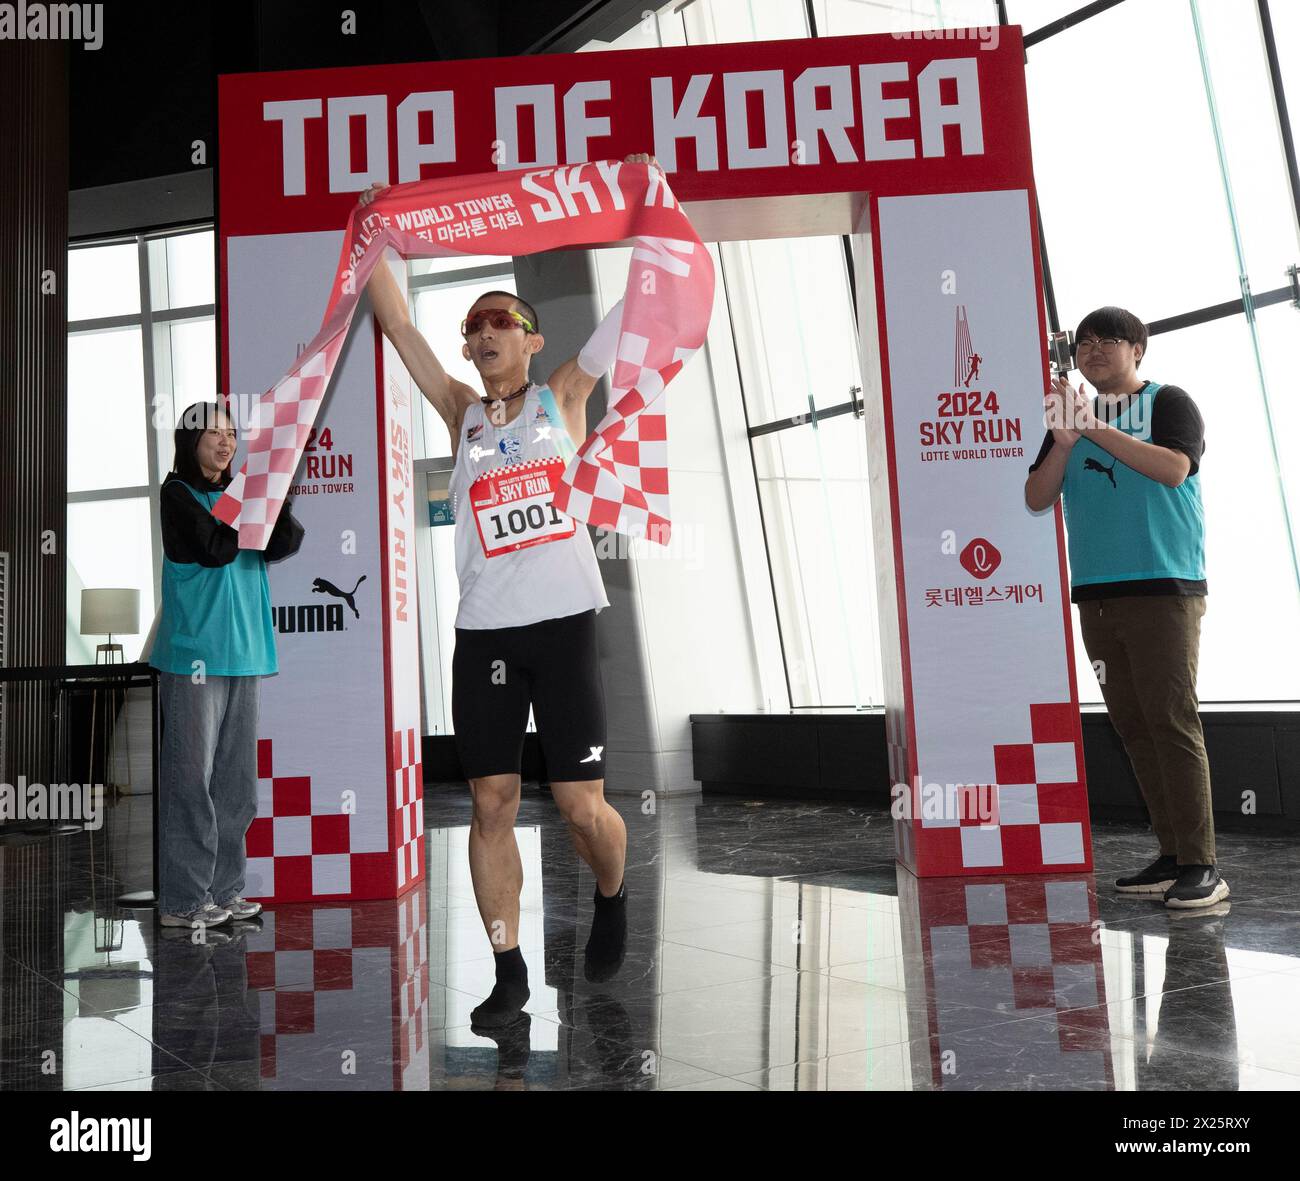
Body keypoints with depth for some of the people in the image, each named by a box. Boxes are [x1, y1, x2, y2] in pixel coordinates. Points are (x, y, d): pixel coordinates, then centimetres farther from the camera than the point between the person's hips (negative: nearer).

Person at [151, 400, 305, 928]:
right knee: (192, 775, -5)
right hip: (194, 652, -7)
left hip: (243, 652, 7)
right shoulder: (178, 493, -1)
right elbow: (214, 548, -15)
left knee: (235, 778, 10)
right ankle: (182, 899, 0)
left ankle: (222, 889, 18)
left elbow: (284, 544, 3)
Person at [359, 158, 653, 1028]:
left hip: (564, 622, -2)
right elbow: (397, 321, 14)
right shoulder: (460, 412, 13)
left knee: (582, 807, -2)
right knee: (492, 804, 2)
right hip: (482, 631, 2)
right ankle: (510, 974, 12)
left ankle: (613, 899, 30)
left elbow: (636, 304, 8)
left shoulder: (563, 396, 8)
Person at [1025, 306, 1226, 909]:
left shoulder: (1167, 402, 5)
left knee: (1171, 720, -11)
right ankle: (1171, 855, 11)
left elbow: (1174, 468, -13)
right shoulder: (1069, 413, 19)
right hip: (1095, 593, 5)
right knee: (1132, 725, 4)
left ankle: (1201, 865, -8)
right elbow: (1037, 498, 11)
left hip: (1163, 588, -5)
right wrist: (1063, 443, -5)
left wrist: (1097, 429, -14)